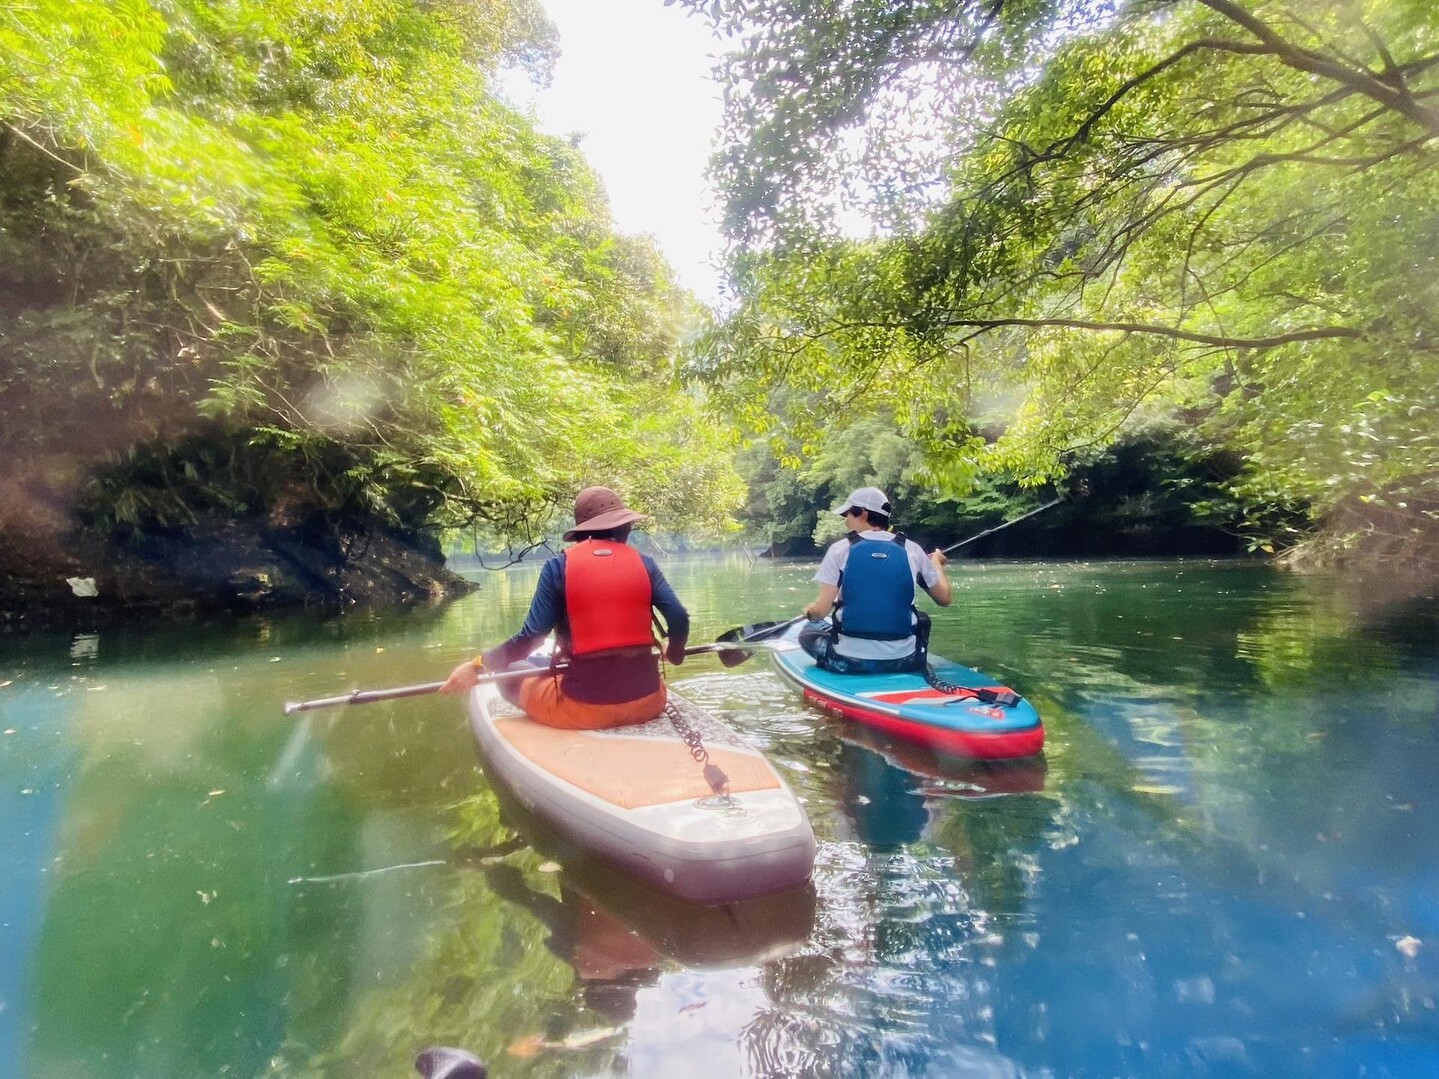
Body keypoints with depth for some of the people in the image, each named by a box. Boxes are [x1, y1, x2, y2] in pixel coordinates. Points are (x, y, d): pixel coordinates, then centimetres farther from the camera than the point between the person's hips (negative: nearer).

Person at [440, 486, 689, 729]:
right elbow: (679, 620, -6)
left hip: (583, 707, -3)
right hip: (646, 702, 3)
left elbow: (530, 637, -10)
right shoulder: (643, 563, 1)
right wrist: (674, 654, 14)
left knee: (512, 672, 21)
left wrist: (478, 665, 1)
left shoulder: (559, 566, -4)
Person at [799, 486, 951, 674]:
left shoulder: (840, 549, -4)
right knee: (922, 620, 32)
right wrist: (936, 562, 29)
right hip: (904, 660, 3)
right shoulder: (912, 549, 1)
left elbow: (820, 610, -10)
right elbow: (945, 598, 12)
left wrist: (809, 612, 14)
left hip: (849, 660, -2)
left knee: (807, 633, 25)